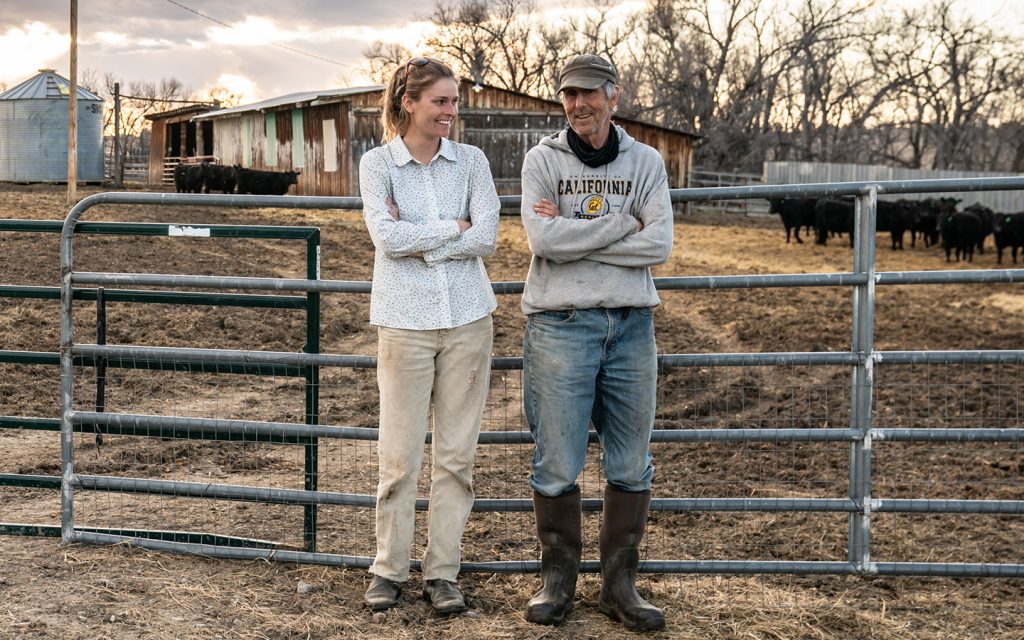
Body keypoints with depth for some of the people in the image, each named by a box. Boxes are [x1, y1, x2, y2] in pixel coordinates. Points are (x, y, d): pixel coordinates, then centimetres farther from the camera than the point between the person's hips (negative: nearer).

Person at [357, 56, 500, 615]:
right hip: (405, 320, -2)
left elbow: (487, 237, -5)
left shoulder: (471, 161, 6)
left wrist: (417, 240, -10)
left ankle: (442, 572, 15)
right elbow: (387, 236, -13)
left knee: (456, 453, 5)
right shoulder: (378, 163, 0)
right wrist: (453, 227, -8)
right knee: (399, 454, -1)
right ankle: (389, 569, 13)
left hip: (468, 317, 2)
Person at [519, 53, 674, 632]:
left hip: (631, 325, 2)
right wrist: (622, 223, -8)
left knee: (631, 465, 6)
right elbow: (544, 241, -13)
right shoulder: (543, 160, 3)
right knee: (557, 465, 0)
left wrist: (574, 235, -11)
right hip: (561, 324, -2)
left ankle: (620, 583, 17)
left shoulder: (646, 162, 7)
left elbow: (659, 246, -7)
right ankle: (559, 578, 15)